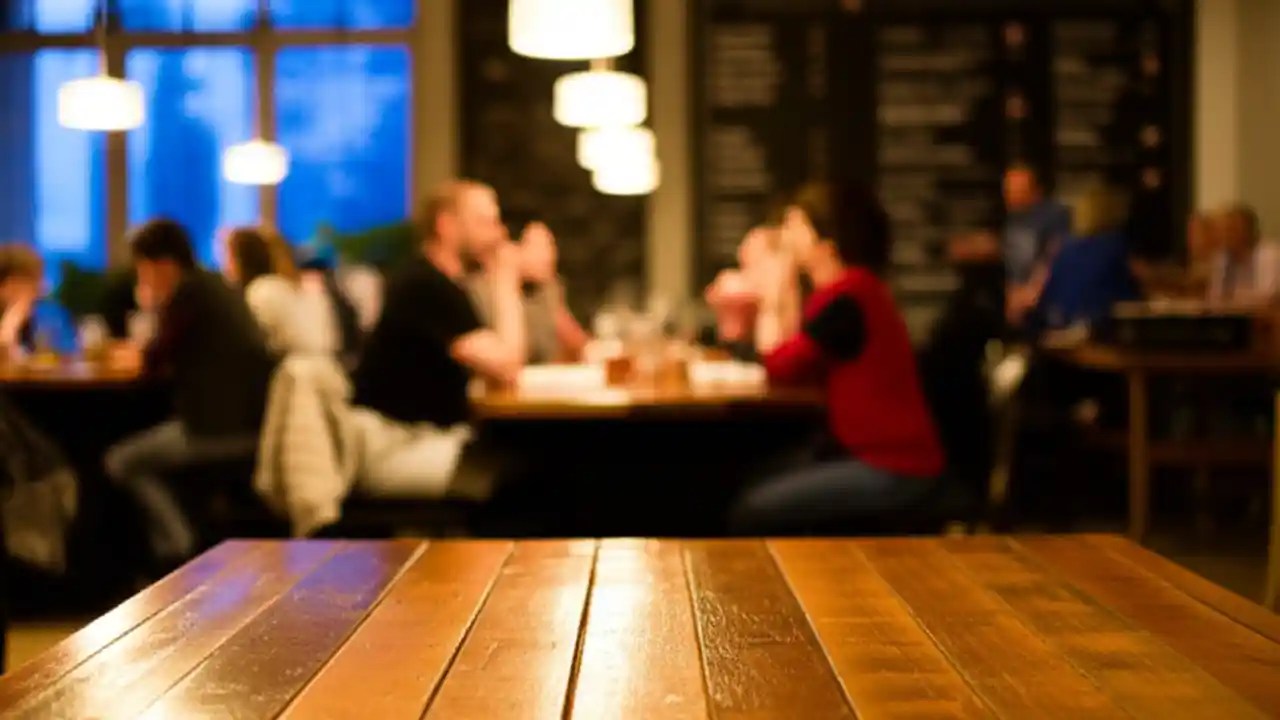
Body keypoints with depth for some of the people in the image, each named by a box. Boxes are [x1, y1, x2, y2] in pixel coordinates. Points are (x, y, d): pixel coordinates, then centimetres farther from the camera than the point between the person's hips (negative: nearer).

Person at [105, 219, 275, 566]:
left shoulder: (187, 290, -7)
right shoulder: (217, 286, 20)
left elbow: (154, 361, -3)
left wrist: (135, 356, 17)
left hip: (221, 426, -10)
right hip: (255, 420, 10)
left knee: (122, 461, 5)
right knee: (143, 452, 29)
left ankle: (180, 551, 2)